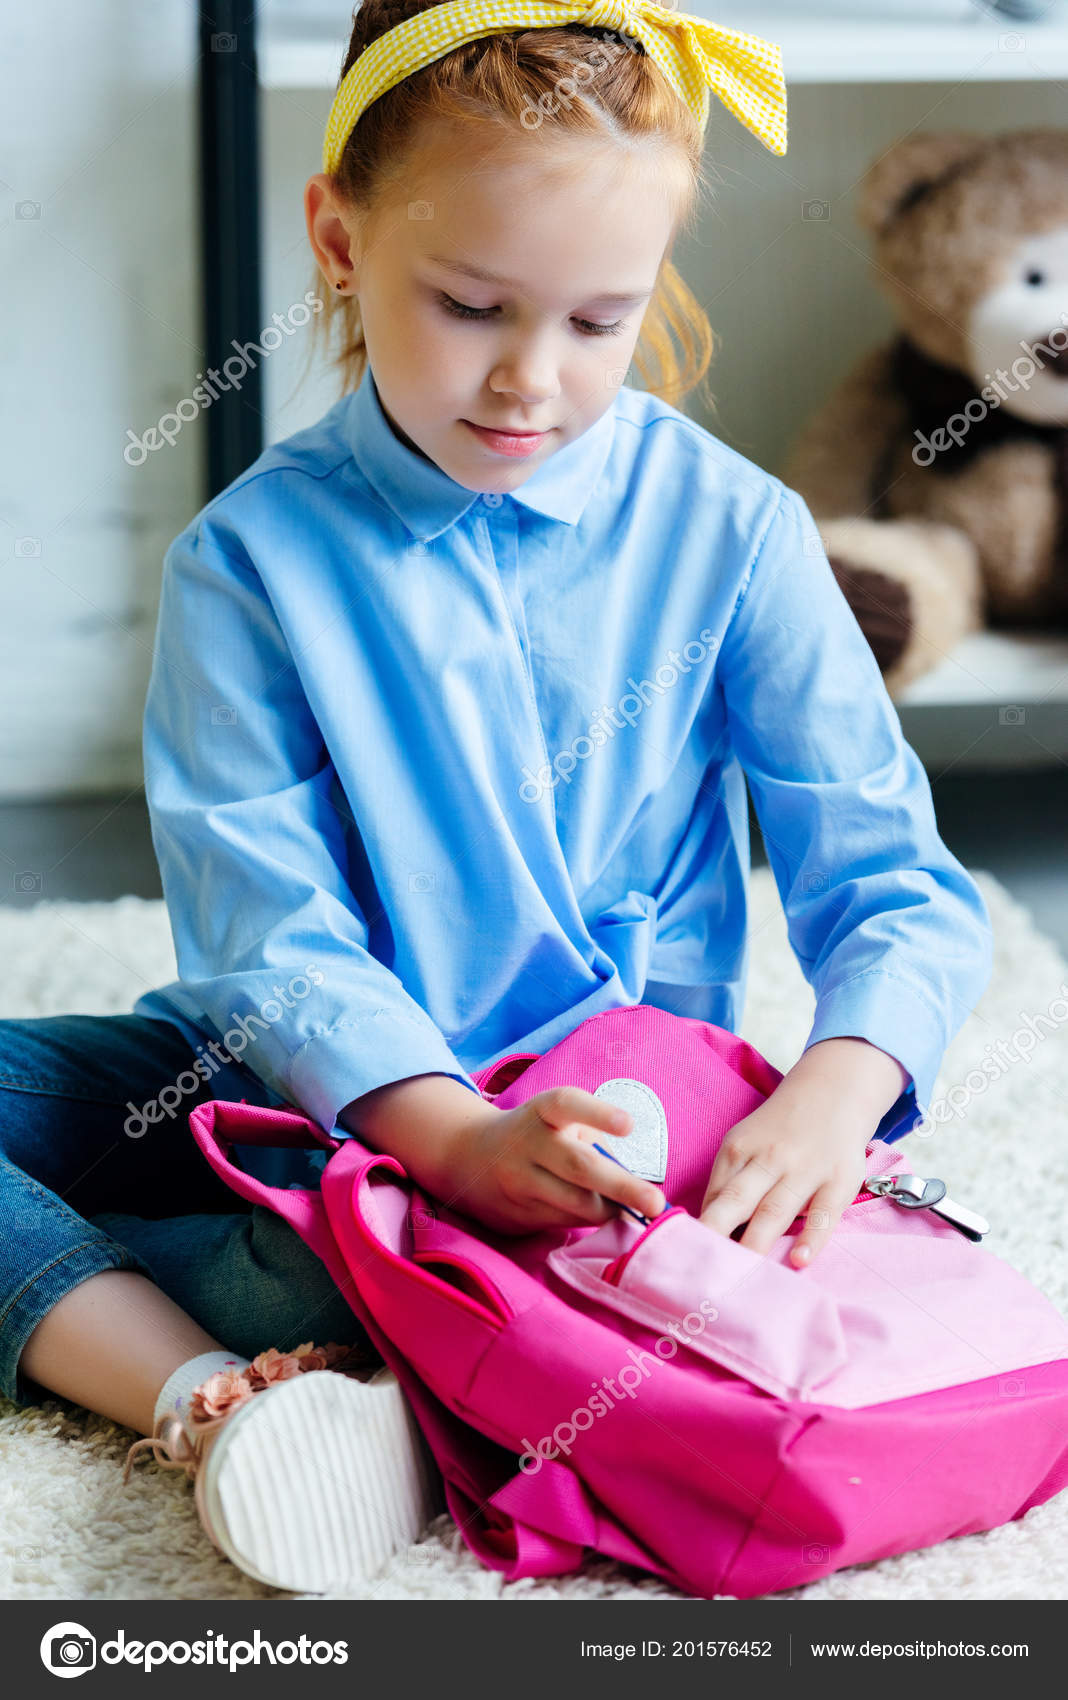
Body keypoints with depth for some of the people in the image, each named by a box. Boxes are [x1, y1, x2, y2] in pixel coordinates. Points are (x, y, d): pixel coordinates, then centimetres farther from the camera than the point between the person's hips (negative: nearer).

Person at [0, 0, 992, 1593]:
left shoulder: (729, 532, -4)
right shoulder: (252, 560, -6)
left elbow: (897, 883, -6)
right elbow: (266, 934, -13)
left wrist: (832, 1099, -28)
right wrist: (458, 1134, -33)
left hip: (615, 1101, -1)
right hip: (328, 1087, 2)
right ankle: (207, 1392, -34)